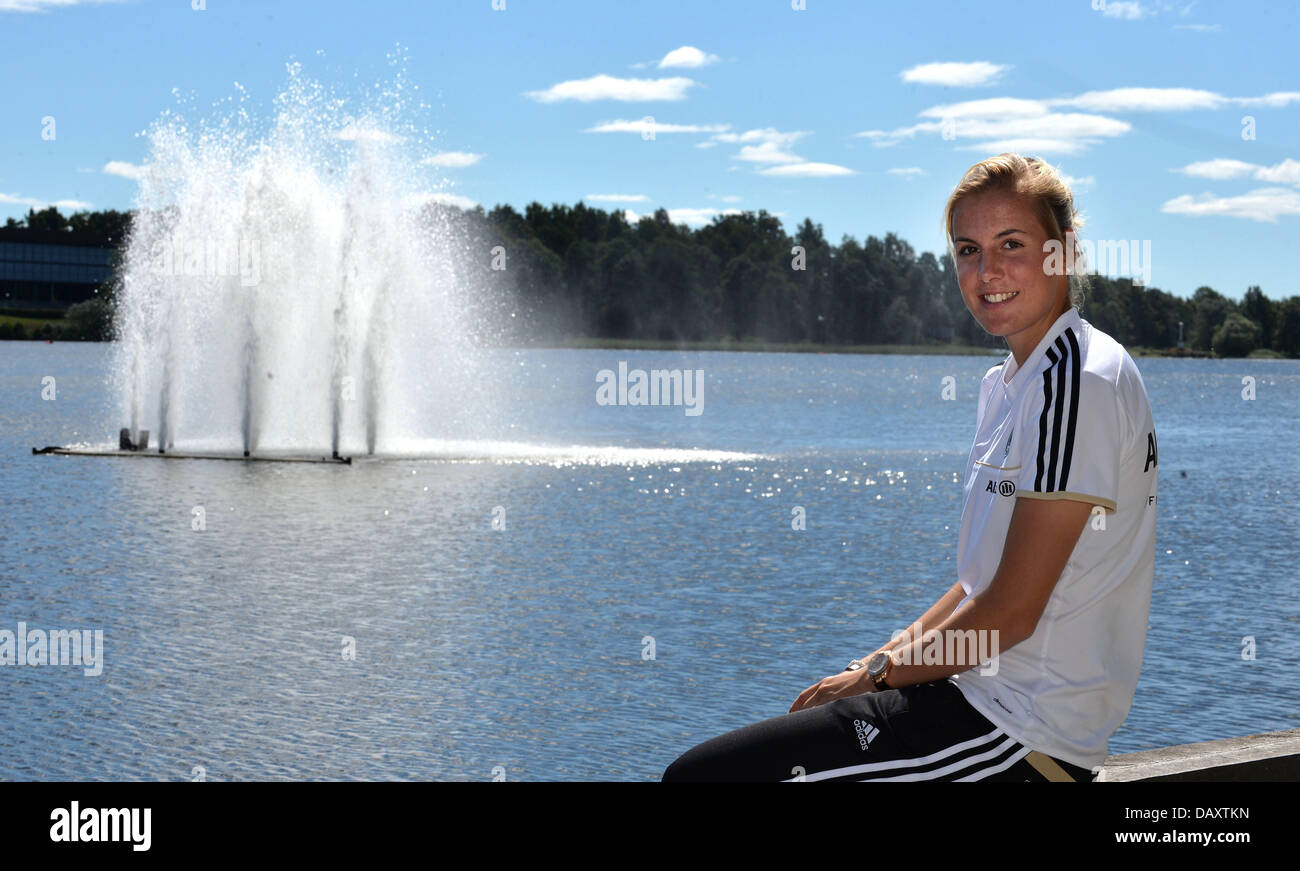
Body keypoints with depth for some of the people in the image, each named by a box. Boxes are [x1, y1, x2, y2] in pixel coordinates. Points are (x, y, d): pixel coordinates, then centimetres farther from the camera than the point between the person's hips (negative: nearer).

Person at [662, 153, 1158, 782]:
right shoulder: (1009, 382, 16)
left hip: (1020, 734, -10)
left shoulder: (1078, 383, -16)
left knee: (698, 775, -14)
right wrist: (890, 654, 6)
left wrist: (877, 676, -7)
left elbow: (1012, 611, -18)